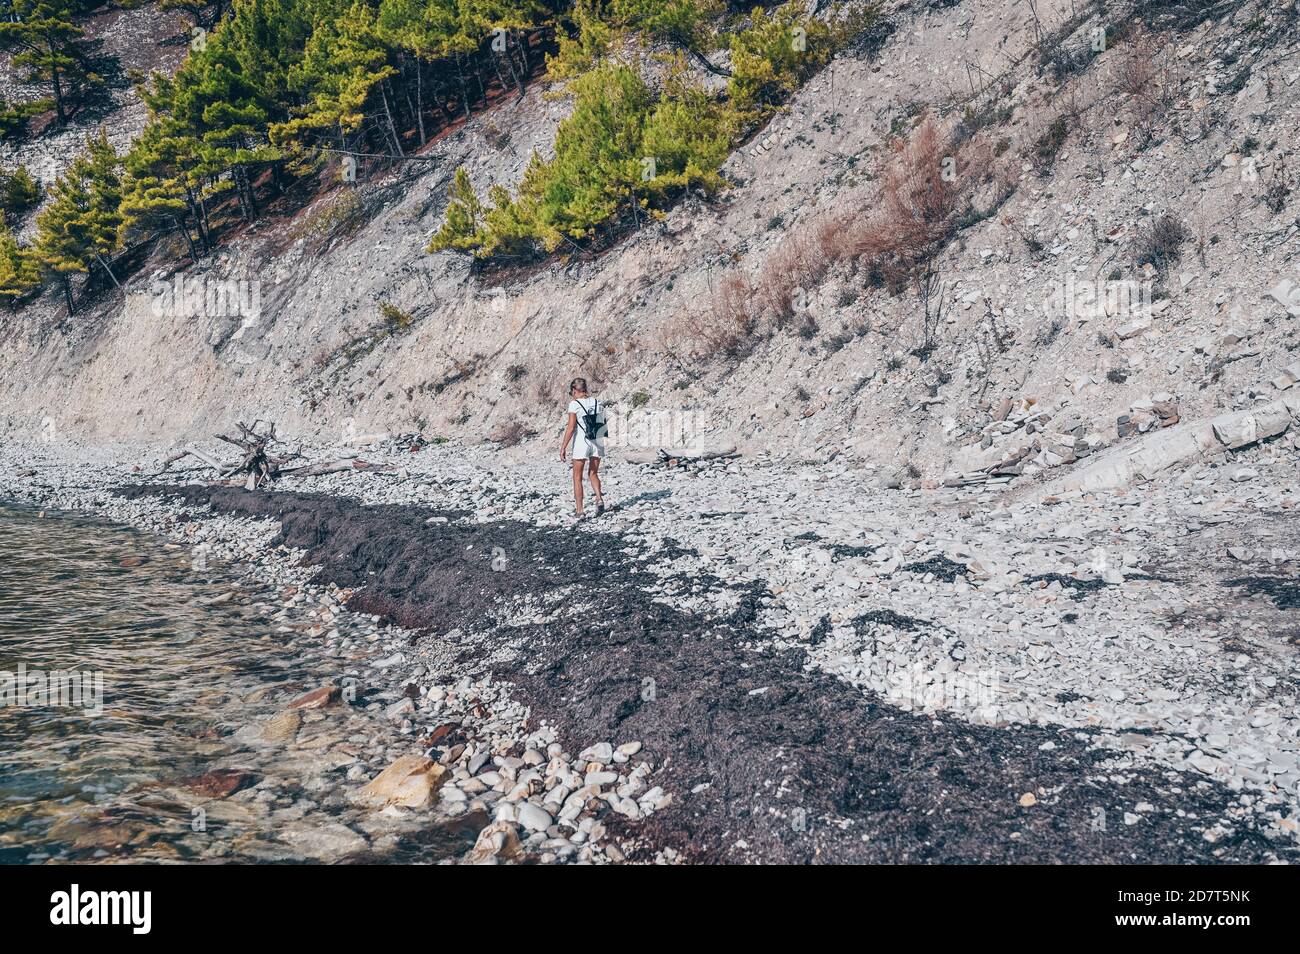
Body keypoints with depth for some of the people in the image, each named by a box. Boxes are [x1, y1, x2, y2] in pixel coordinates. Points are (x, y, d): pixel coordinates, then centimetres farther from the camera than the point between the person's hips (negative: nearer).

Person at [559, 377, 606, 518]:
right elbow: (602, 423, 9)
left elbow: (571, 428, -12)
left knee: (577, 477, 8)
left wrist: (563, 447, -8)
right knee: (593, 474, 20)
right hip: (598, 442, 4)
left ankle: (579, 510, 7)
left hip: (581, 443, -4)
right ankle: (599, 499, -2)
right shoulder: (597, 402, 6)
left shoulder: (574, 404, -8)